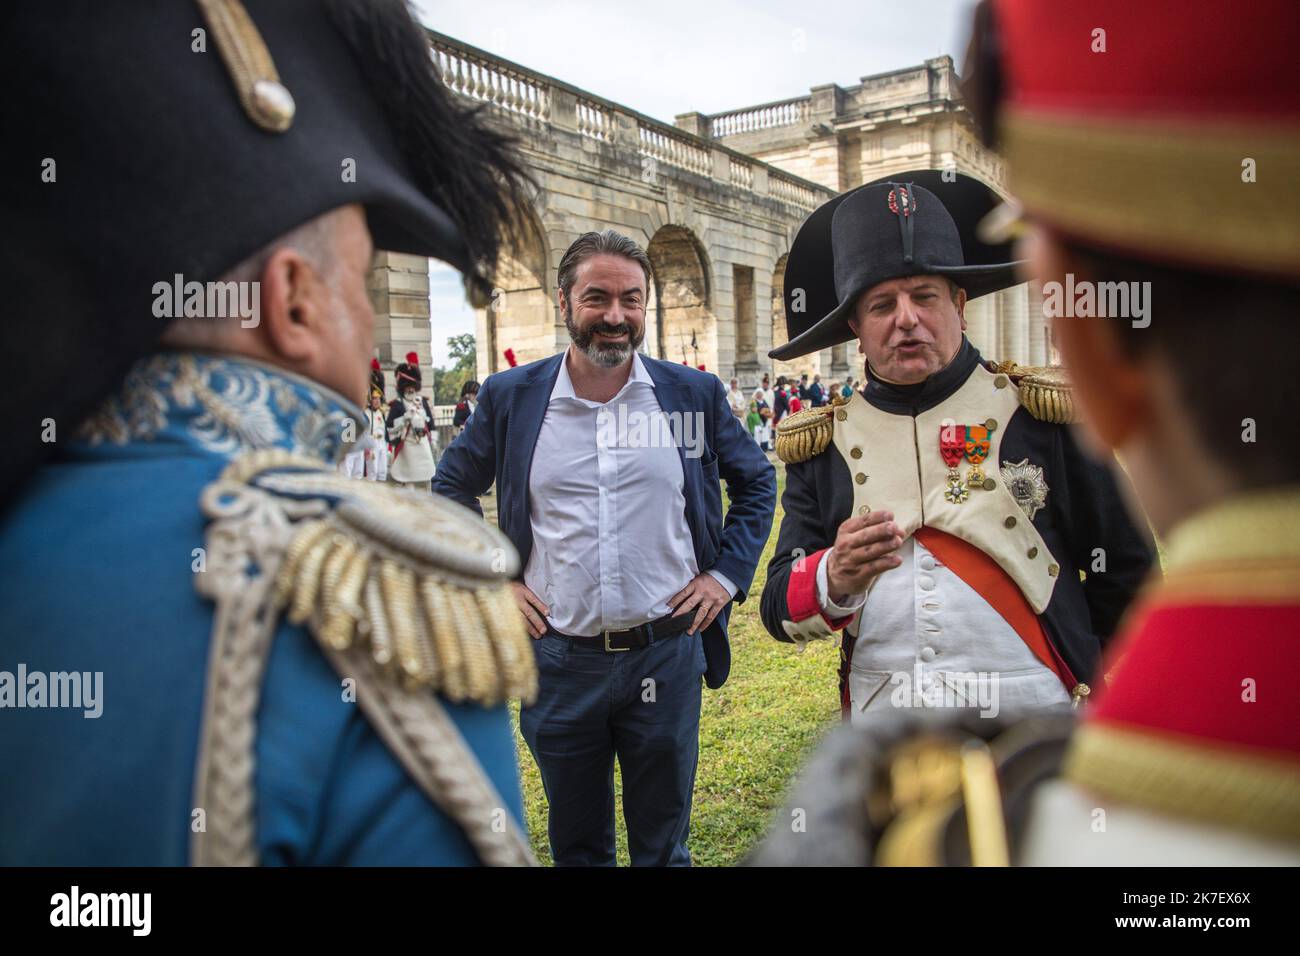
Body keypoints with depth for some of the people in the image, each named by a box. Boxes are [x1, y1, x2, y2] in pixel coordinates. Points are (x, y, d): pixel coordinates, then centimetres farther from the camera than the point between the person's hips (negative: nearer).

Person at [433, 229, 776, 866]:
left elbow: (757, 484, 12)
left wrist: (728, 573, 2)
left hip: (667, 654, 0)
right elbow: (452, 488, 12)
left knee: (663, 848, 17)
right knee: (576, 845, 20)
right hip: (558, 661, 1)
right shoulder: (510, 397, -2)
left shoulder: (694, 394, -1)